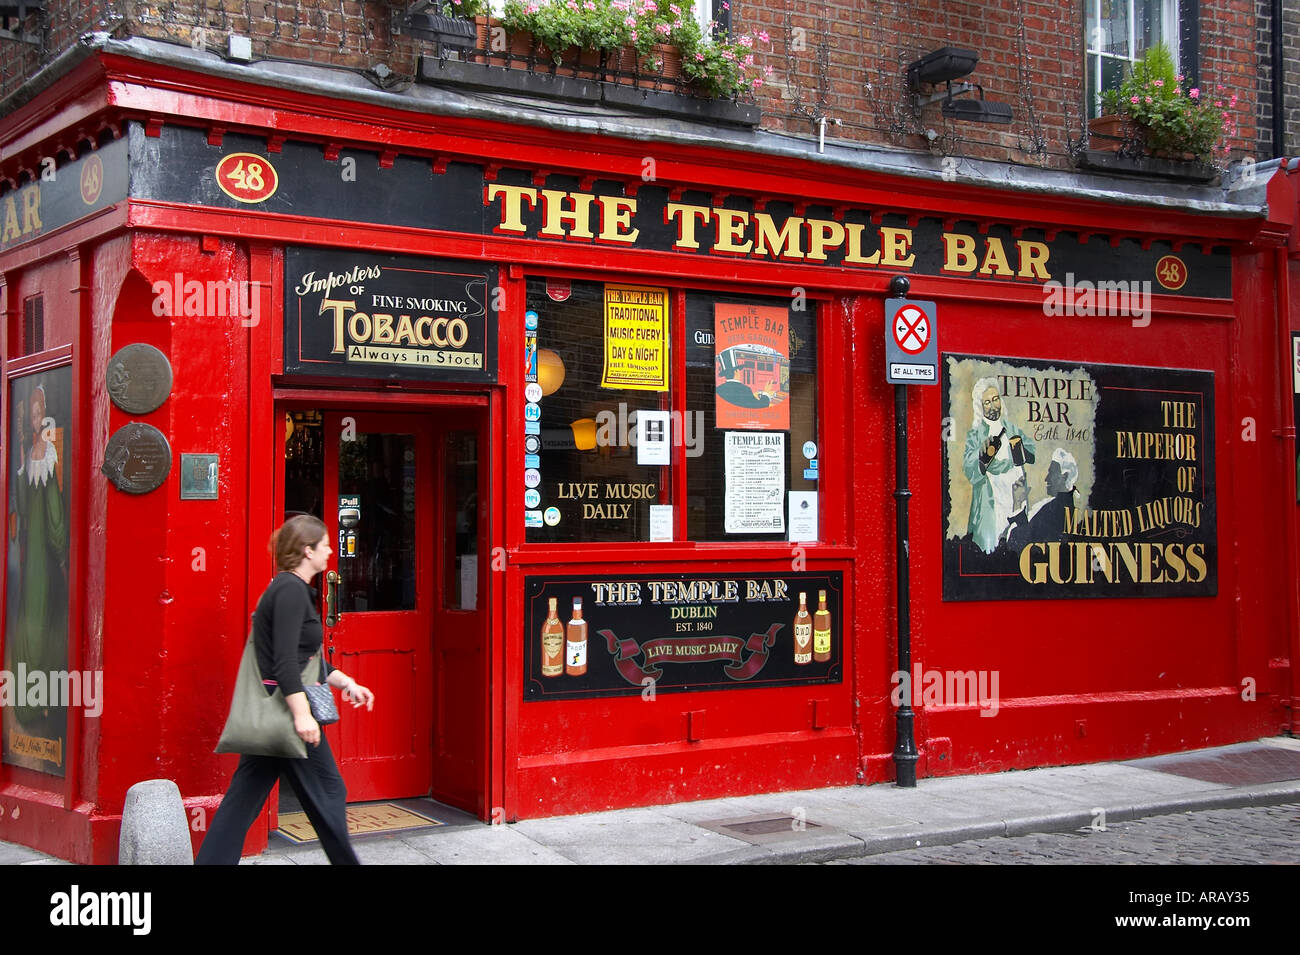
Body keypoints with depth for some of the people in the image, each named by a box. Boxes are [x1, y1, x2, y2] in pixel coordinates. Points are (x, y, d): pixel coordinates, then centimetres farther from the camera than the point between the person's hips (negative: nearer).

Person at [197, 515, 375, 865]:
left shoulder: (285, 588, 17)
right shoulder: (291, 590, -15)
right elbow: (285, 660, -24)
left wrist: (346, 682, 26)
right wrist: (302, 714, -28)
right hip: (286, 709, -10)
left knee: (244, 798, 8)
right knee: (327, 791, 5)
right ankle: (346, 861, 17)